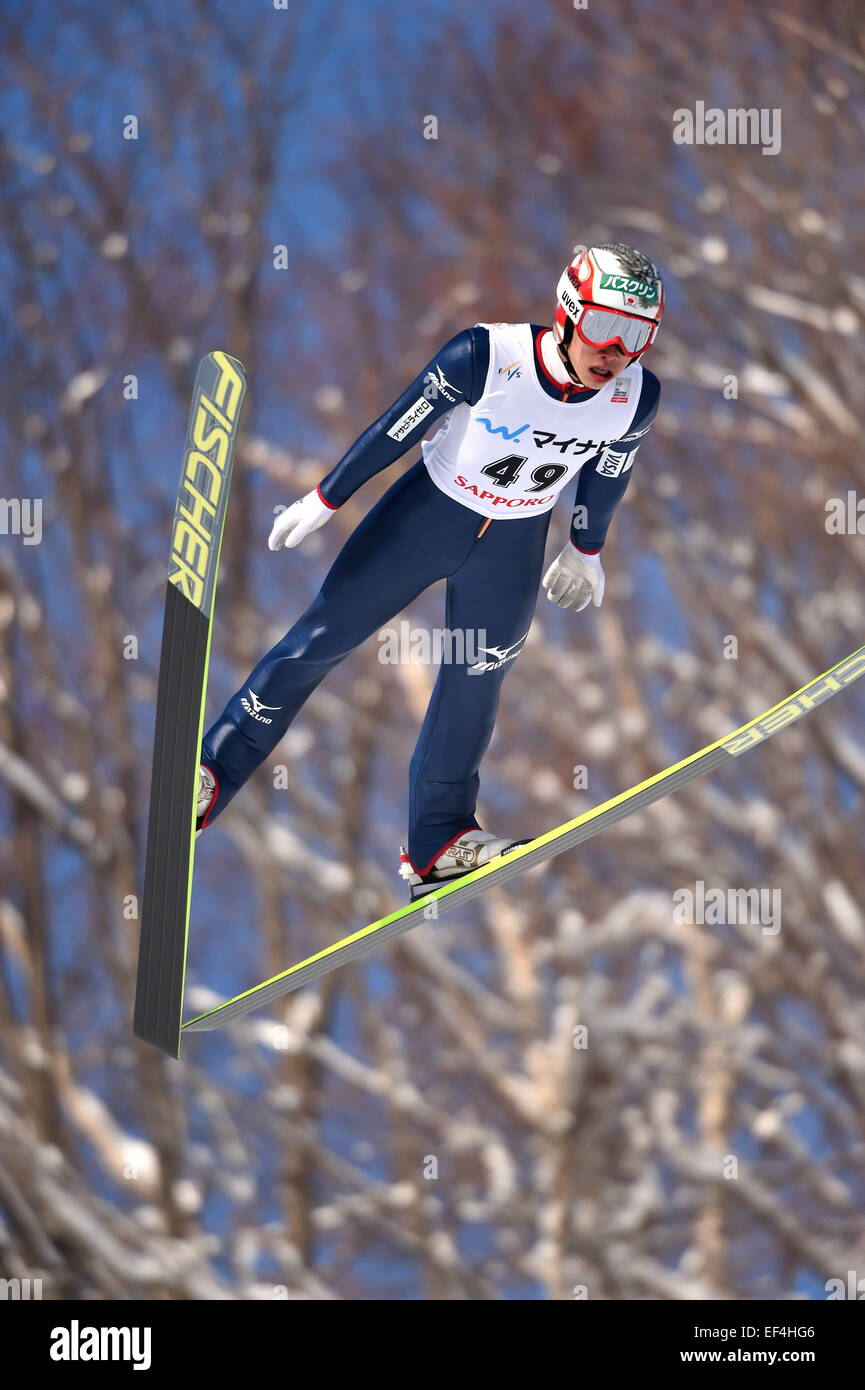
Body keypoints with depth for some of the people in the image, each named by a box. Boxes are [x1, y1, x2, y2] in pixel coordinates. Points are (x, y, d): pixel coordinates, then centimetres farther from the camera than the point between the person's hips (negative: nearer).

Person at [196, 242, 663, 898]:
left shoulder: (635, 397, -19)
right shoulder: (488, 357, -30)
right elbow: (397, 427, -16)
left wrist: (586, 549, 19)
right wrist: (324, 500, -6)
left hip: (512, 549, 3)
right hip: (426, 515, -3)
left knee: (474, 688, 13)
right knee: (322, 638, 1)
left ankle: (437, 840, 28)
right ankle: (212, 773, 13)